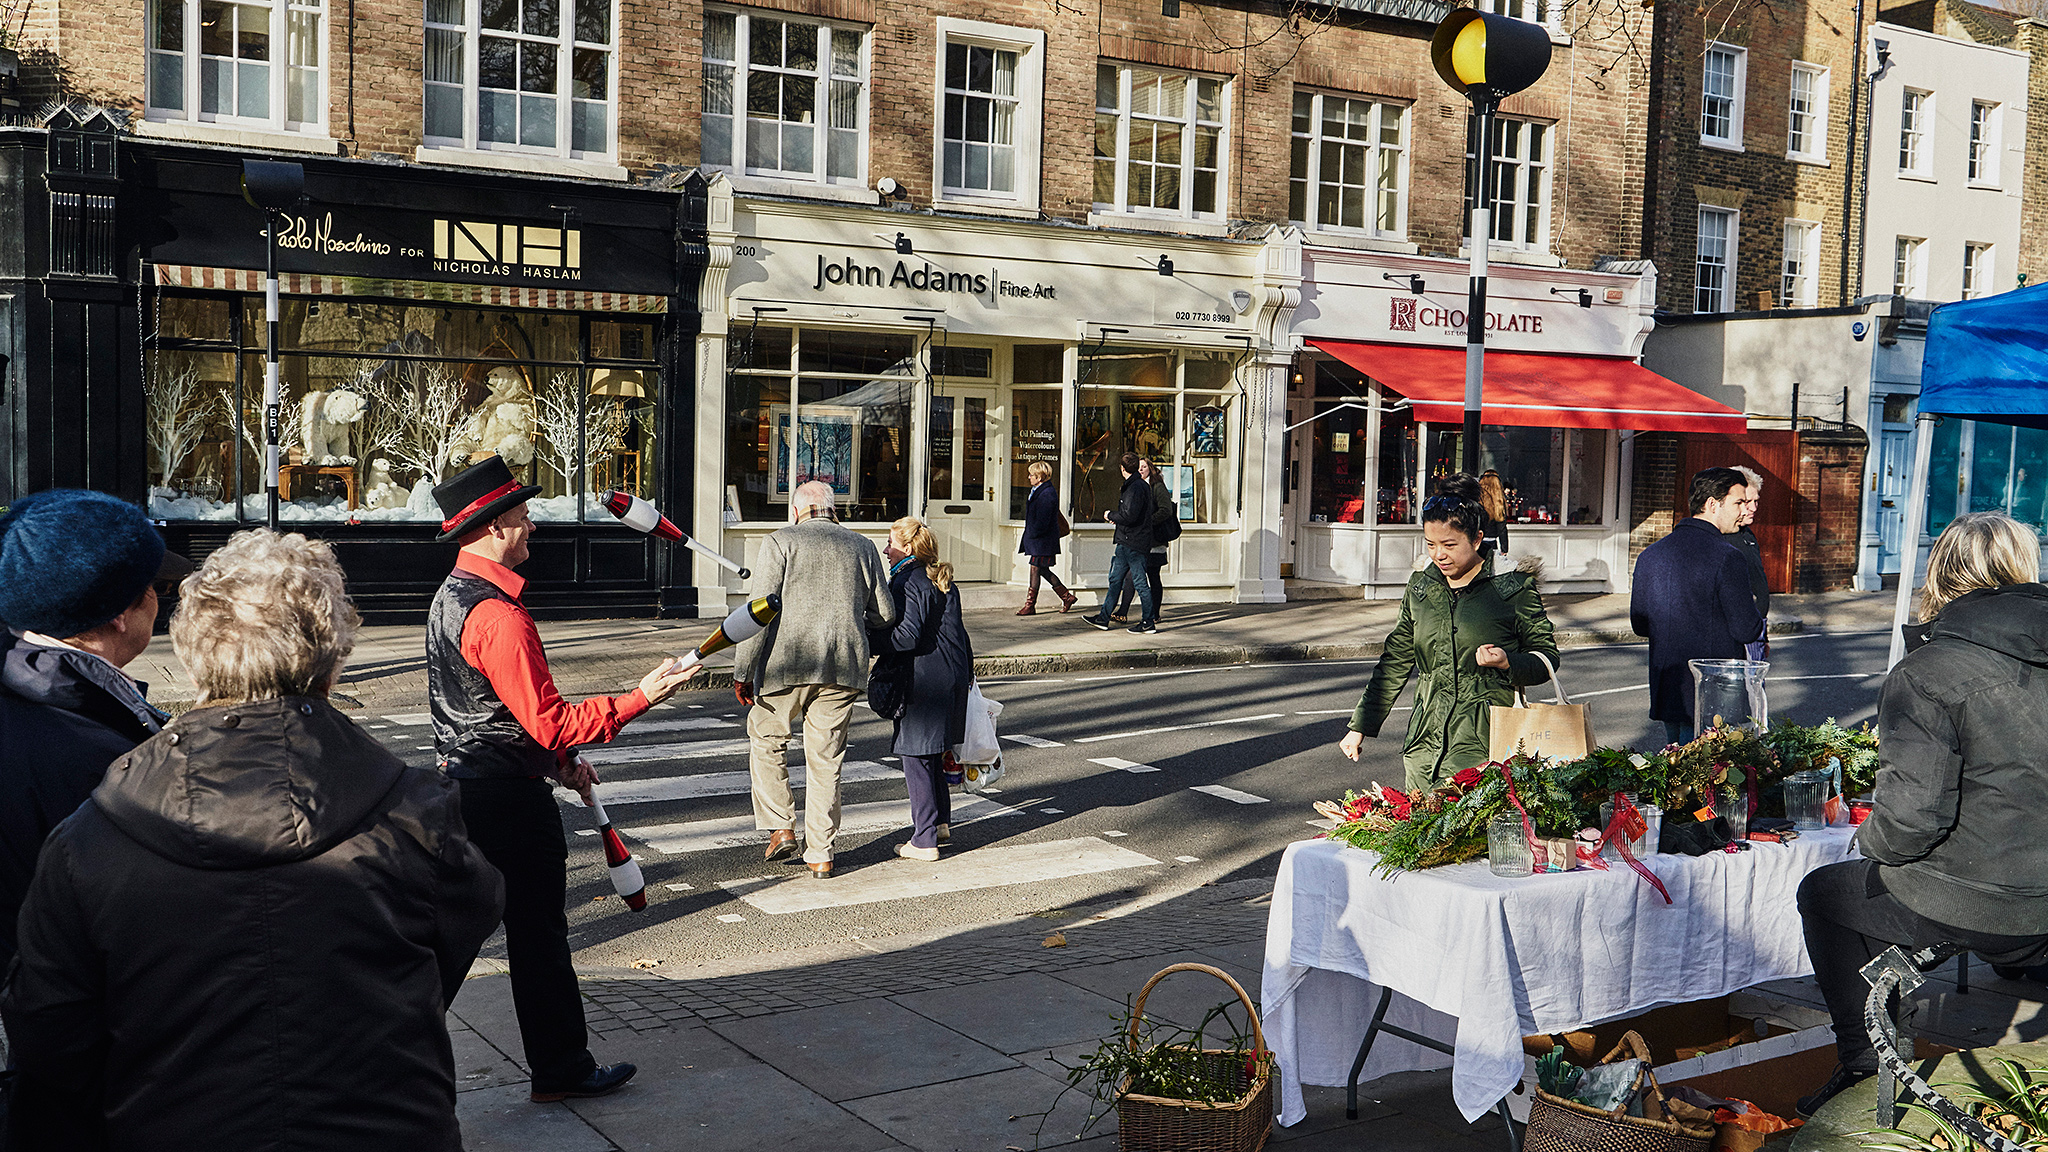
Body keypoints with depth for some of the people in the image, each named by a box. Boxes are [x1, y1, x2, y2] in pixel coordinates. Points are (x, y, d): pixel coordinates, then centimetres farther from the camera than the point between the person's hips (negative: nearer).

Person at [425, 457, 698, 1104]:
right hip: (510, 797, -10)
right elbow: (550, 721, -24)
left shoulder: (450, 596, 11)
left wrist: (559, 761, 18)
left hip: (462, 779, 10)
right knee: (538, 935, 3)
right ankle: (561, 1069, 15)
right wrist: (640, 698, -21)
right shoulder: (499, 615, -23)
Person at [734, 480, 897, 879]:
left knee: (766, 739, 19)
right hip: (844, 666, 3)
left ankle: (780, 827, 12)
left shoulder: (781, 541, 0)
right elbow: (885, 614, 11)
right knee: (826, 759, 9)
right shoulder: (862, 547, 11)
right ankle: (820, 854, 13)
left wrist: (742, 671, -7)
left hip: (788, 664, -3)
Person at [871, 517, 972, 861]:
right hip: (952, 676, 9)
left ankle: (924, 840, 0)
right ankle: (941, 823, 32)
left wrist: (865, 641, -14)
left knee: (916, 758, -2)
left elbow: (907, 636, -22)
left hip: (922, 682, -9)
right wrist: (966, 671, 24)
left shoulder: (907, 582, -14)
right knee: (933, 754, 21)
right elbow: (956, 631, 17)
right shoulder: (944, 580, 13)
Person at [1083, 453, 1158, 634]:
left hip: (1133, 543, -10)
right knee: (1115, 580, 13)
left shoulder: (1135, 487, -18)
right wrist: (1116, 516, 13)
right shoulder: (1142, 485, 14)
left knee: (1140, 582, -3)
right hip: (1126, 542, 10)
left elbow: (1129, 516, -25)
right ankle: (1103, 618, 18)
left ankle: (1149, 622, 3)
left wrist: (1110, 515, -8)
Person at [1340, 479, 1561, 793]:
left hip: (1484, 744, -4)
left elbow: (1547, 657, 7)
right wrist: (1360, 726, 20)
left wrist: (1507, 662, -15)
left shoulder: (1513, 587, -1)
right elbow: (1395, 662, 20)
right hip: (1425, 741, 5)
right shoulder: (1420, 588, 12)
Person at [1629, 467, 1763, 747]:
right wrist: (1756, 619, 9)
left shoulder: (1650, 555, 6)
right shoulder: (1727, 558, -14)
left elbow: (1640, 625, 11)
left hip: (1664, 688, 6)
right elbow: (1747, 630, -12)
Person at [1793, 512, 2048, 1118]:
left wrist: (1871, 838, -3)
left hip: (1971, 907, -6)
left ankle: (1862, 1063, 24)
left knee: (1822, 891, 20)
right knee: (1883, 881, 31)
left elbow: (1912, 814, -26)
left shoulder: (1925, 674, -19)